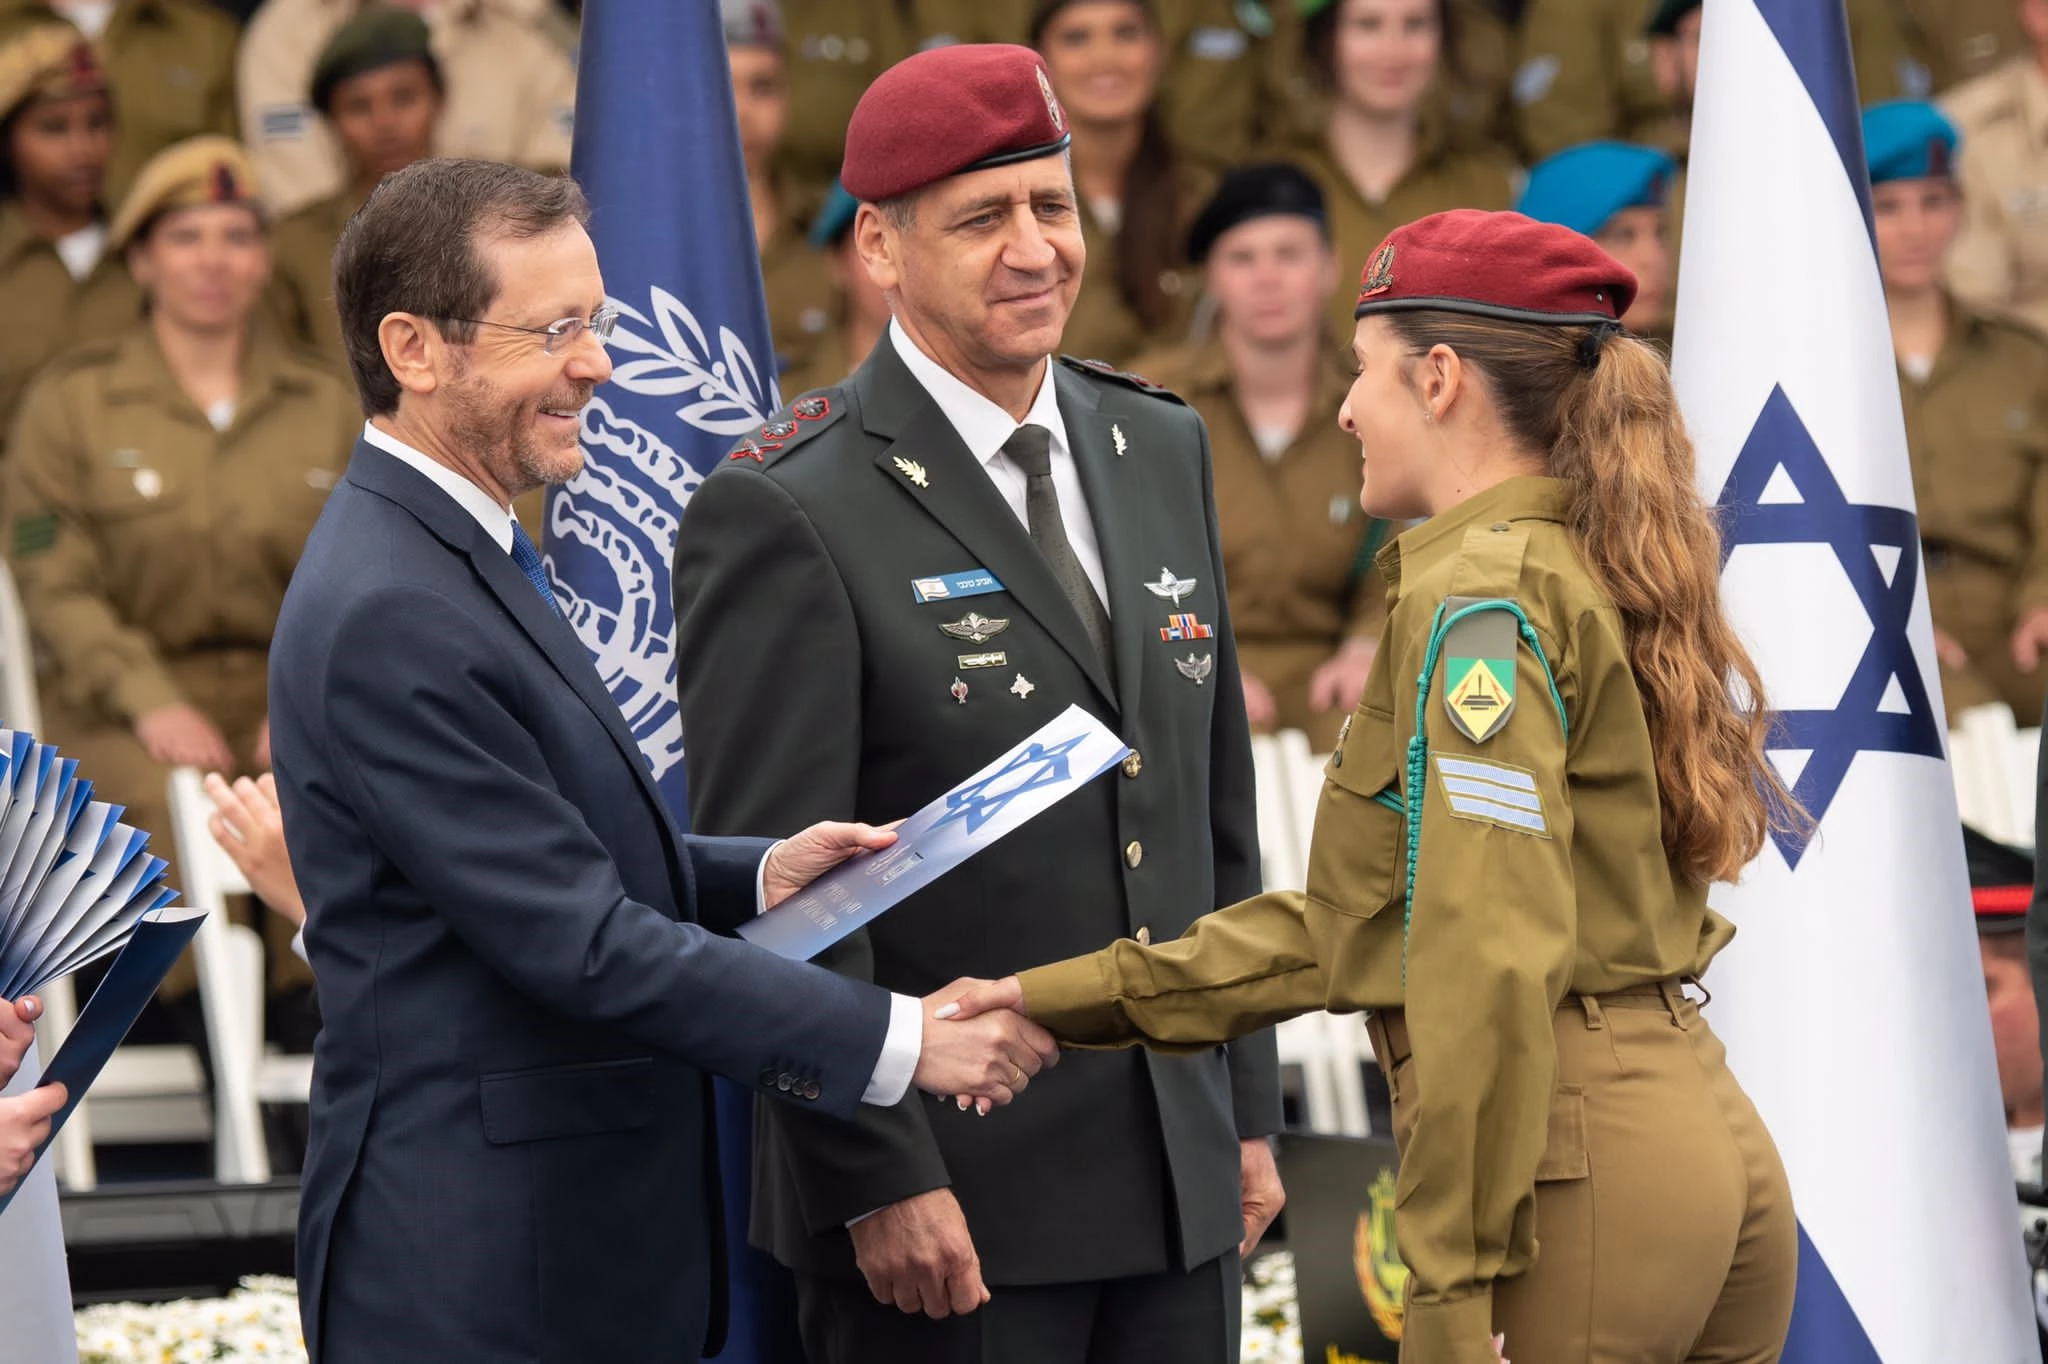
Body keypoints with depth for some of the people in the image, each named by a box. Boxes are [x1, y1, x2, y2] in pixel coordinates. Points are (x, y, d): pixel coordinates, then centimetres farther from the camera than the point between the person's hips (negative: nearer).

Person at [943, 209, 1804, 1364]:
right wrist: (1075, 997, 17)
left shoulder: (1478, 597, -10)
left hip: (1577, 1170, -9)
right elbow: (1372, 923, 18)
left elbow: (1491, 969, -19)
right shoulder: (1596, 574, 18)